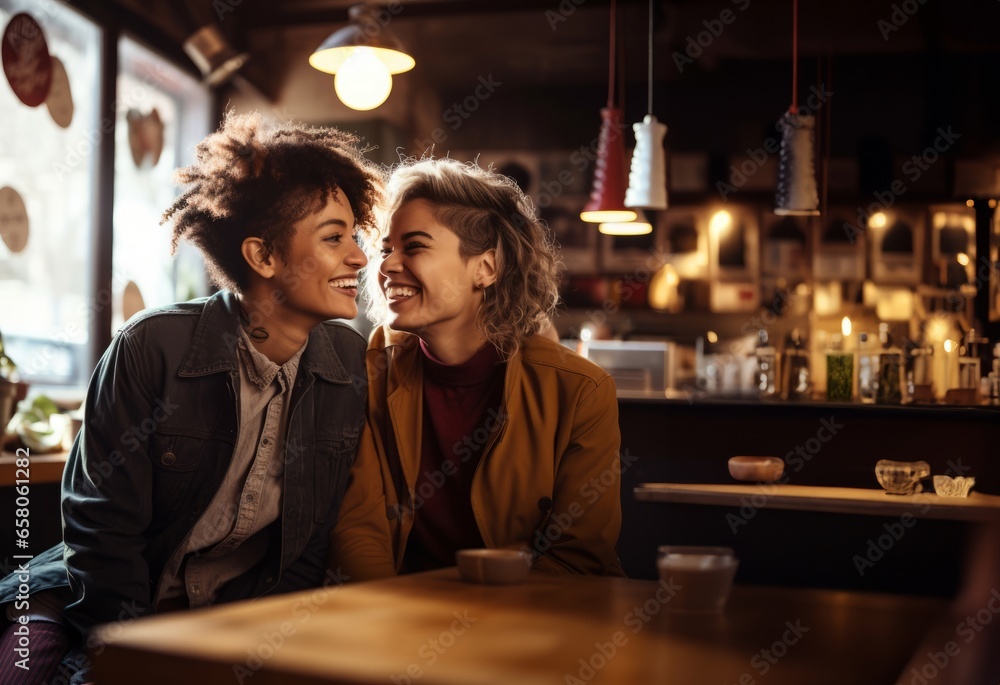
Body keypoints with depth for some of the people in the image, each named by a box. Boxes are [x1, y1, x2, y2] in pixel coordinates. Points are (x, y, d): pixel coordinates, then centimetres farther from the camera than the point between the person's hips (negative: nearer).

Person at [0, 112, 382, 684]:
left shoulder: (355, 365, -3)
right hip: (114, 610, -3)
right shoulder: (152, 347, -13)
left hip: (253, 613, 4)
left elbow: (323, 538, 2)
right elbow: (101, 523, -10)